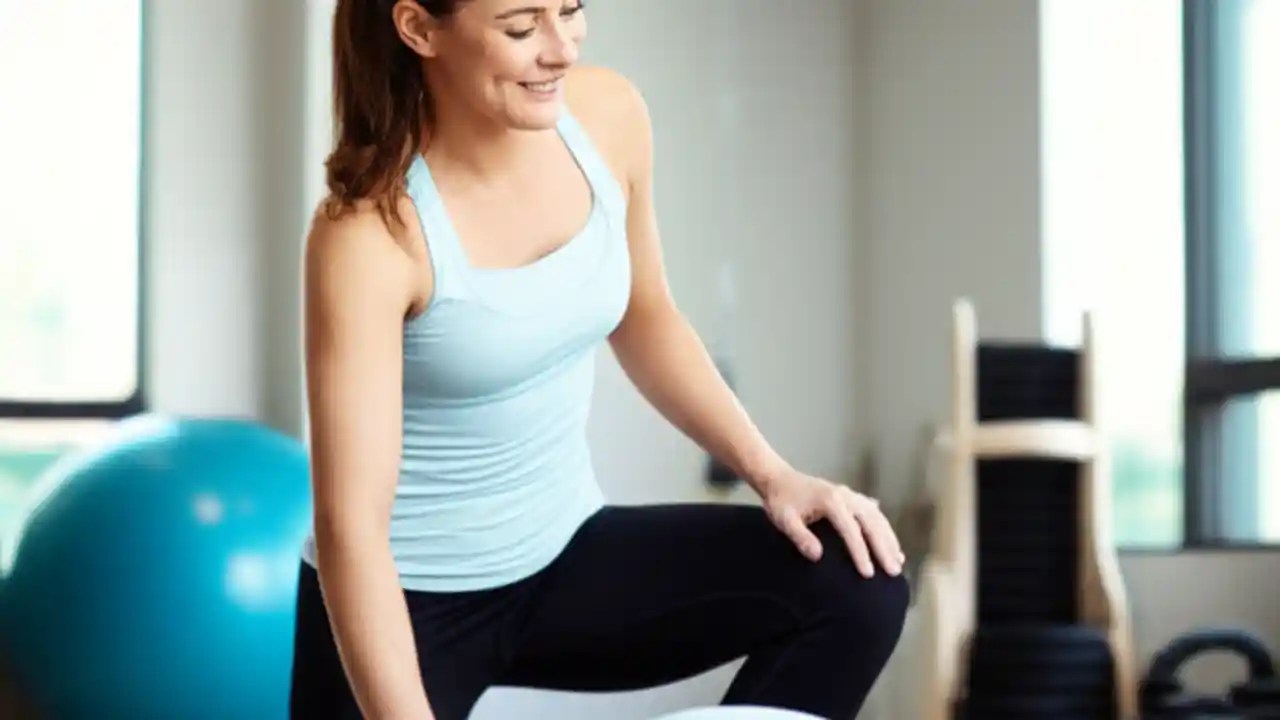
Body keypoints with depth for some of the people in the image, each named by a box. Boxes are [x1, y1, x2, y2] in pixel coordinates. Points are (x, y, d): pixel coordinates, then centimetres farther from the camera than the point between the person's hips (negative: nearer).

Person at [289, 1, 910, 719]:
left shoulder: (610, 116, -8)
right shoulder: (369, 236, -25)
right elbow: (351, 524, -28)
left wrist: (772, 473, -1)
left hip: (561, 555, 5)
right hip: (407, 600, -5)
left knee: (857, 585, -13)